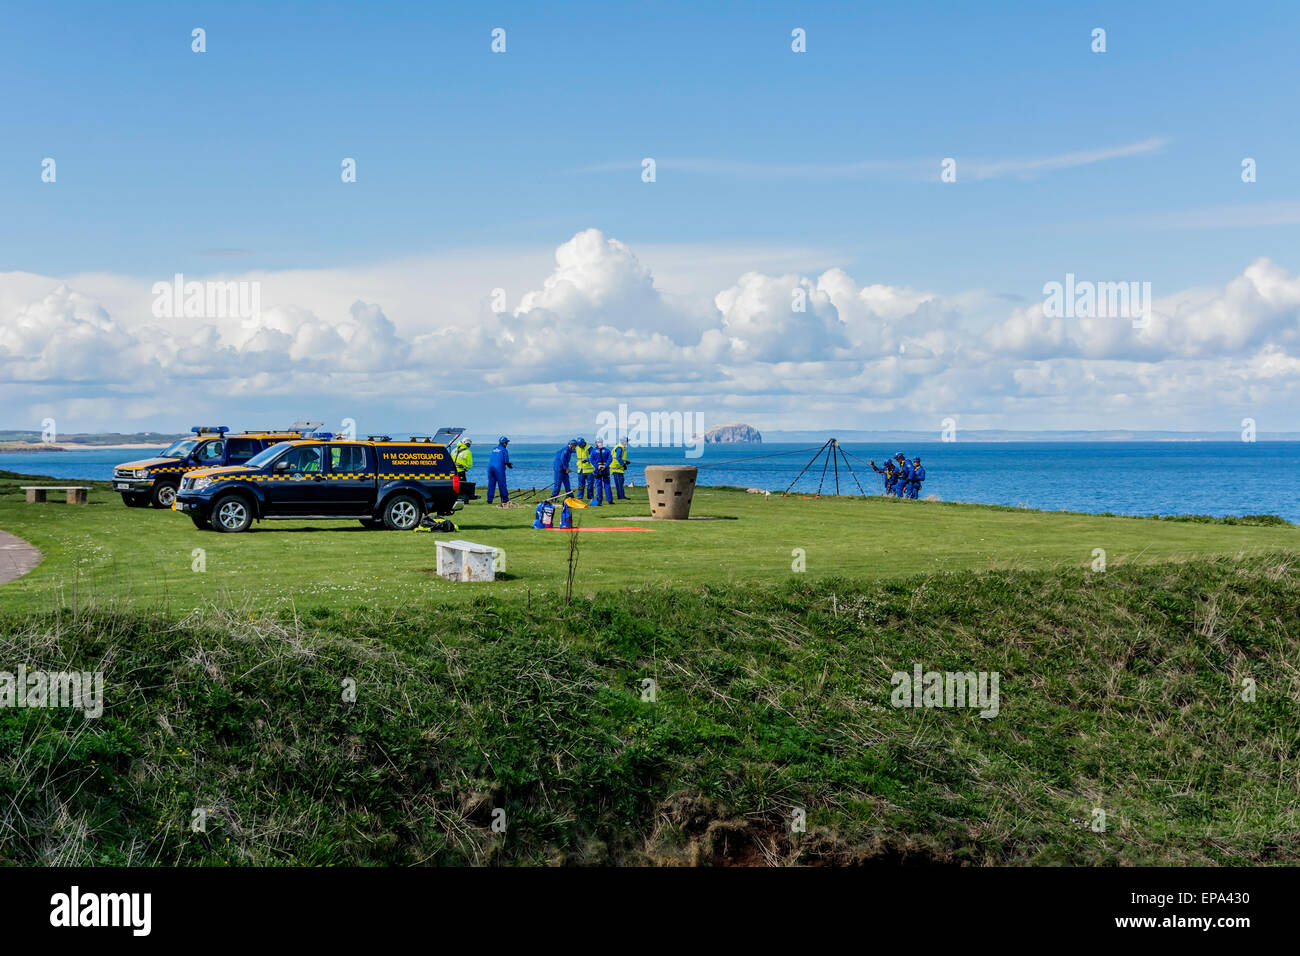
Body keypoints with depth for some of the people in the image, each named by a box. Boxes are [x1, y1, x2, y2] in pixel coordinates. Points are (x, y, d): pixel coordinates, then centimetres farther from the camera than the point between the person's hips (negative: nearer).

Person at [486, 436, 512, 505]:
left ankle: (489, 500, 6)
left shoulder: (494, 449, 15)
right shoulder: (504, 450, -3)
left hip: (490, 467, 5)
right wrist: (509, 465, 16)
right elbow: (506, 461, -7)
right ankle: (505, 500, 5)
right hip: (499, 468, -5)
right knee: (502, 484, 2)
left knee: (491, 484, 8)